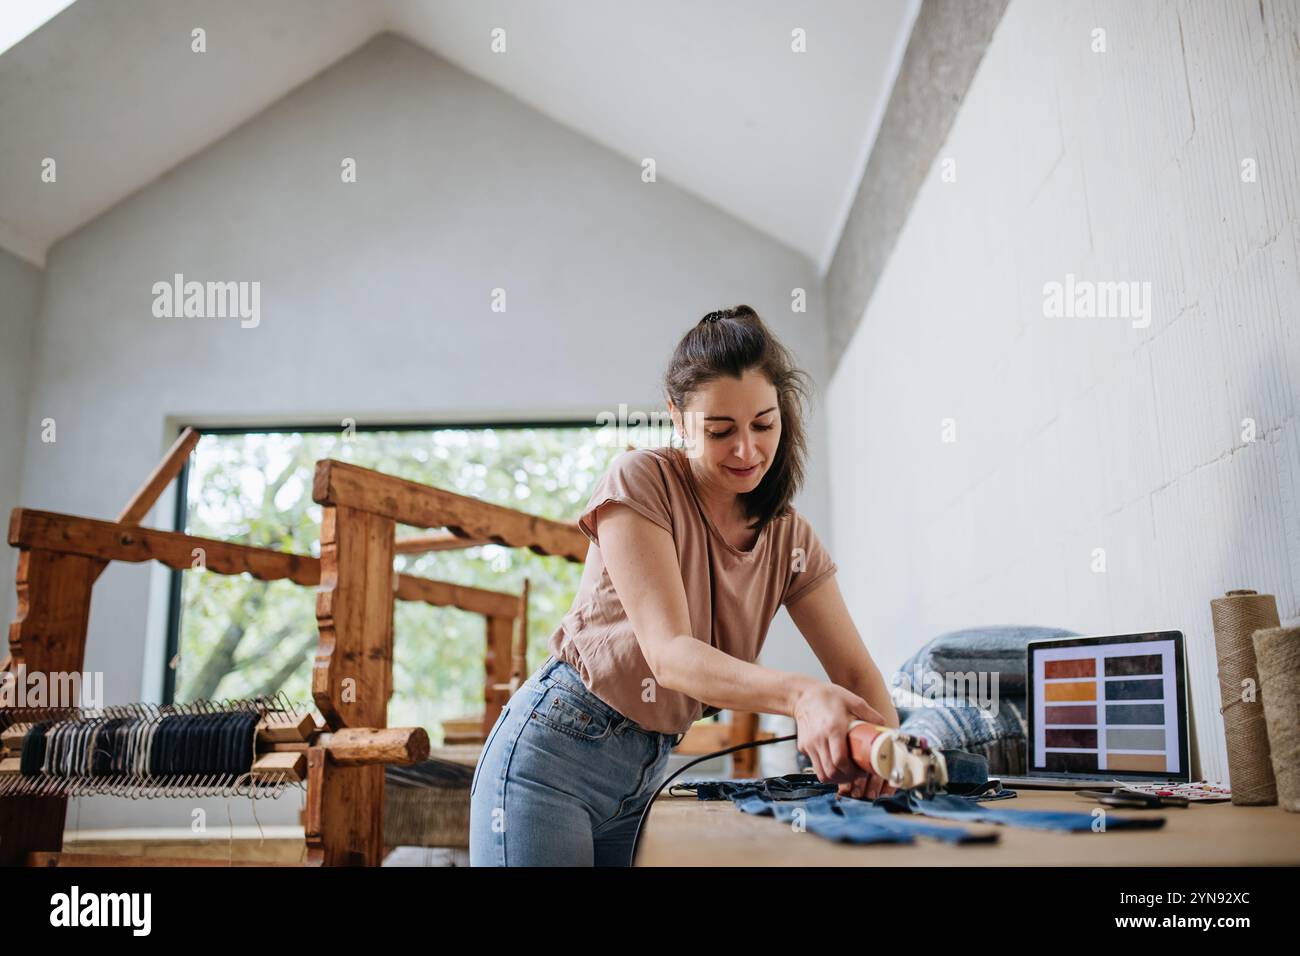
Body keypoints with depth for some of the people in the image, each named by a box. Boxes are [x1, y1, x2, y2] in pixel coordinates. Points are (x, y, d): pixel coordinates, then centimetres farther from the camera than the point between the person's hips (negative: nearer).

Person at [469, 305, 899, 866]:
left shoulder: (789, 538, 2)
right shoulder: (642, 481, -15)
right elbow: (669, 654, -23)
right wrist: (798, 695, -39)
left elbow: (855, 671, -2)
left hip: (645, 775, 5)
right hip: (555, 751, -5)